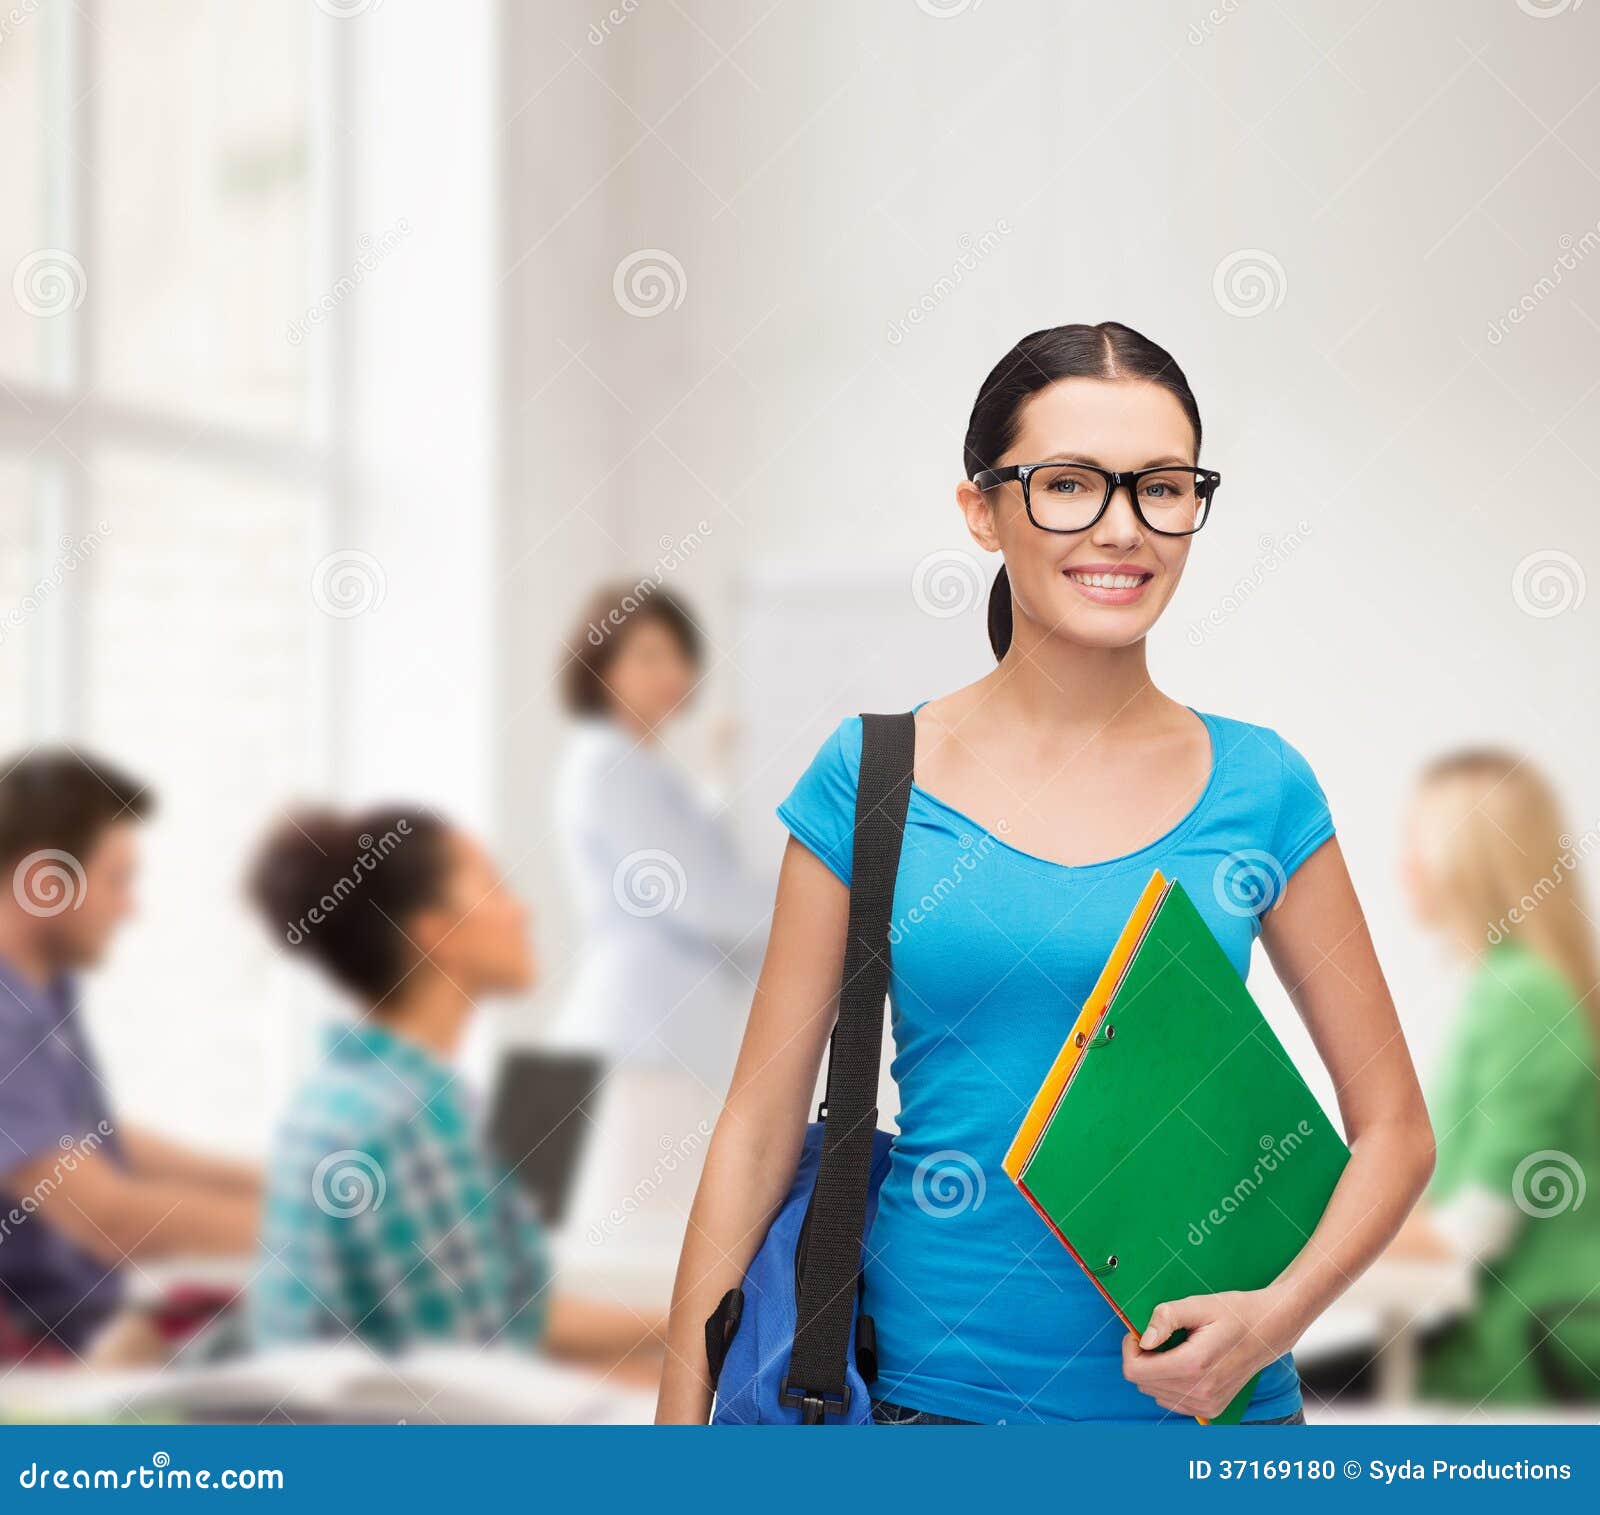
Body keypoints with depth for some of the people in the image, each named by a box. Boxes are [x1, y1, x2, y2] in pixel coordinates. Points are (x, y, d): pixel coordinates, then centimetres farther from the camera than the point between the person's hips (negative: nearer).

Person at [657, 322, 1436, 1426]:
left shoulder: (1260, 789, -1)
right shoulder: (874, 776, -4)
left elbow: (1395, 1126, 4)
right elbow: (760, 1128, -2)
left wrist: (1276, 1315, -12)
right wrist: (683, 1413, -6)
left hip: (1206, 1395, 1)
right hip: (934, 1384, -1)